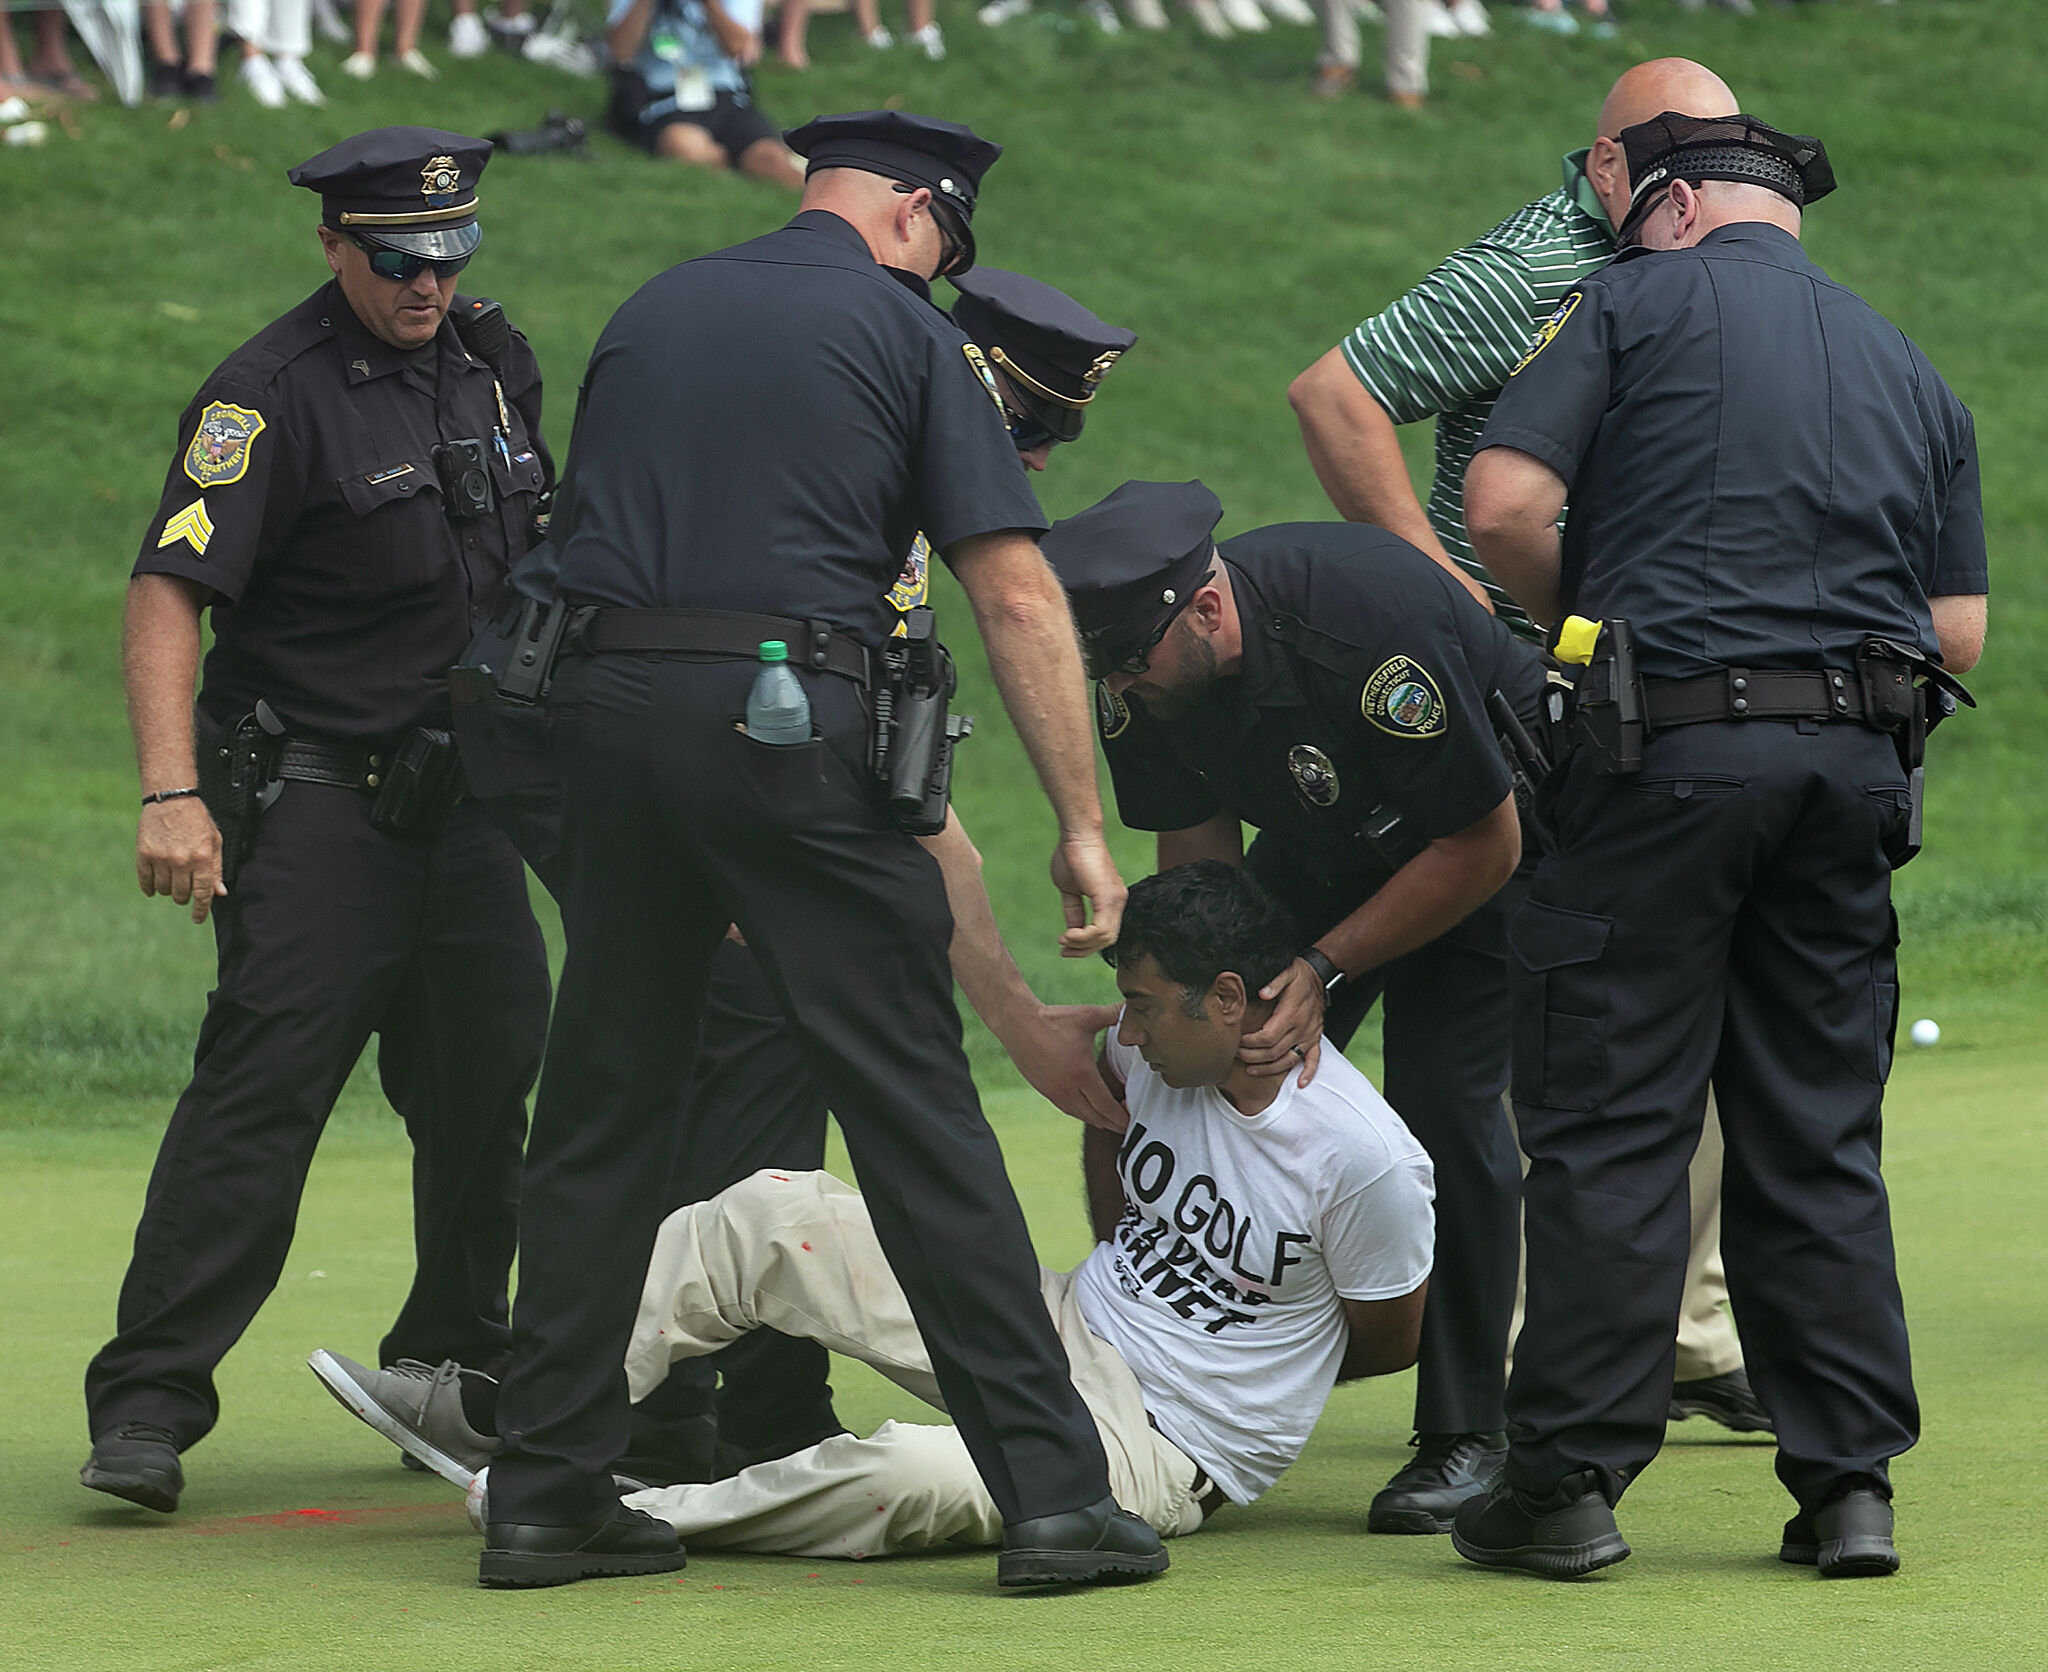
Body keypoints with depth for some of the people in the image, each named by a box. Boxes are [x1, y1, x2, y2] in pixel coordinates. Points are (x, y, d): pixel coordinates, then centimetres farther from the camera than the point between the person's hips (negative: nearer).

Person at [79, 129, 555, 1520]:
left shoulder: (495, 370, 9)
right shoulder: (274, 396, -13)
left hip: (464, 798, 7)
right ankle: (148, 1405, -15)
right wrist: (172, 793, -30)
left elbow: (539, 570, 22)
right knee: (260, 1088, -15)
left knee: (490, 1091, 6)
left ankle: (454, 1376, 21)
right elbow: (169, 590, -20)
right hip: (313, 803, -7)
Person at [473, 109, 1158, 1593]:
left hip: (605, 702, 5)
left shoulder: (650, 313, 19)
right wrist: (1083, 828, -1)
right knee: (915, 1106, -3)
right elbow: (1016, 593, -2)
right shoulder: (909, 332, 5)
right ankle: (1052, 1489, -4)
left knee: (603, 1107, 11)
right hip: (792, 715, -4)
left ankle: (548, 1496, 12)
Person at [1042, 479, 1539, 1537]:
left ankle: (1465, 1435, -11)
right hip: (1322, 844, 6)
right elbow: (1198, 865, -10)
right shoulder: (1142, 677, -20)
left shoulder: (1377, 618, -39)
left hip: (1482, 829, -6)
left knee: (1444, 1096, -20)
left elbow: (1484, 848, -27)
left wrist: (1325, 969, -28)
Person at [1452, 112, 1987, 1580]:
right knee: (1821, 1137, 10)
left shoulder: (1642, 301, 5)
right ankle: (1850, 1485, 7)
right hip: (1859, 762, 5)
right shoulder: (1910, 370, 19)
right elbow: (1962, 632, 15)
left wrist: (1583, 622, 12)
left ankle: (1572, 1476, -1)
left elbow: (1507, 500, -6)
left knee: (1614, 1122, -1)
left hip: (1674, 744, -5)